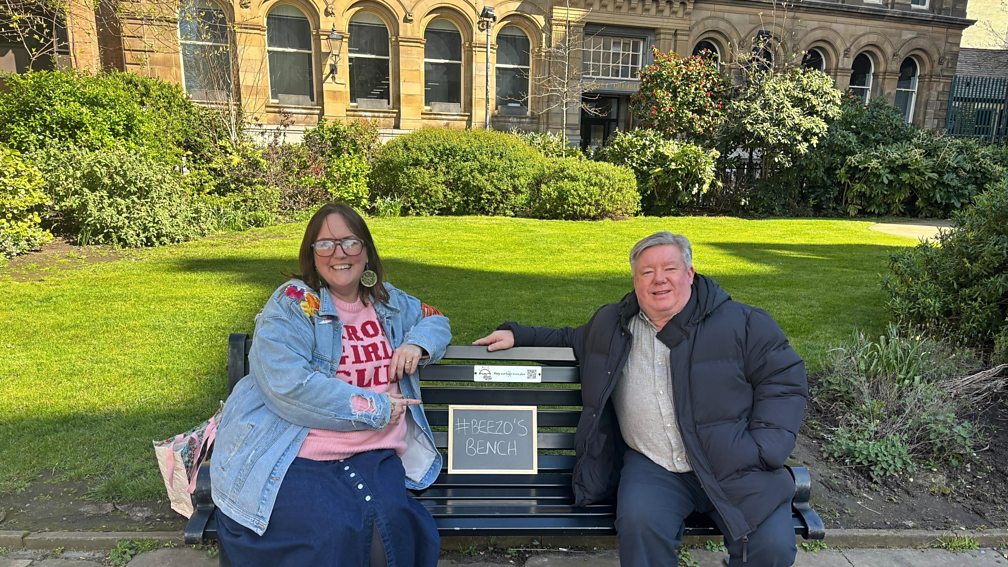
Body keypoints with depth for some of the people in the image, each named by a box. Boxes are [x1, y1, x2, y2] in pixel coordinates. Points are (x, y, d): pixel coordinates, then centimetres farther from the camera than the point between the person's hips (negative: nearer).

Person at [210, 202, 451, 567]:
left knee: (393, 526, -25)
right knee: (333, 534, -30)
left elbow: (435, 319, 27)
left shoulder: (388, 301, 12)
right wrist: (375, 409, -15)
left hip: (372, 454, 4)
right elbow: (288, 385, -18)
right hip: (294, 455, -4)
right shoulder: (292, 304, -6)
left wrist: (418, 343, 2)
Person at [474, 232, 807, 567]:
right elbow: (572, 340, 30)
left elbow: (785, 379, 3)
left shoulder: (743, 323, 1)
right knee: (639, 525, -29)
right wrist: (517, 335, 19)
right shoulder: (611, 324, 12)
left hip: (735, 468, -1)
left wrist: (762, 450, -9)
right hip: (654, 468, 1)